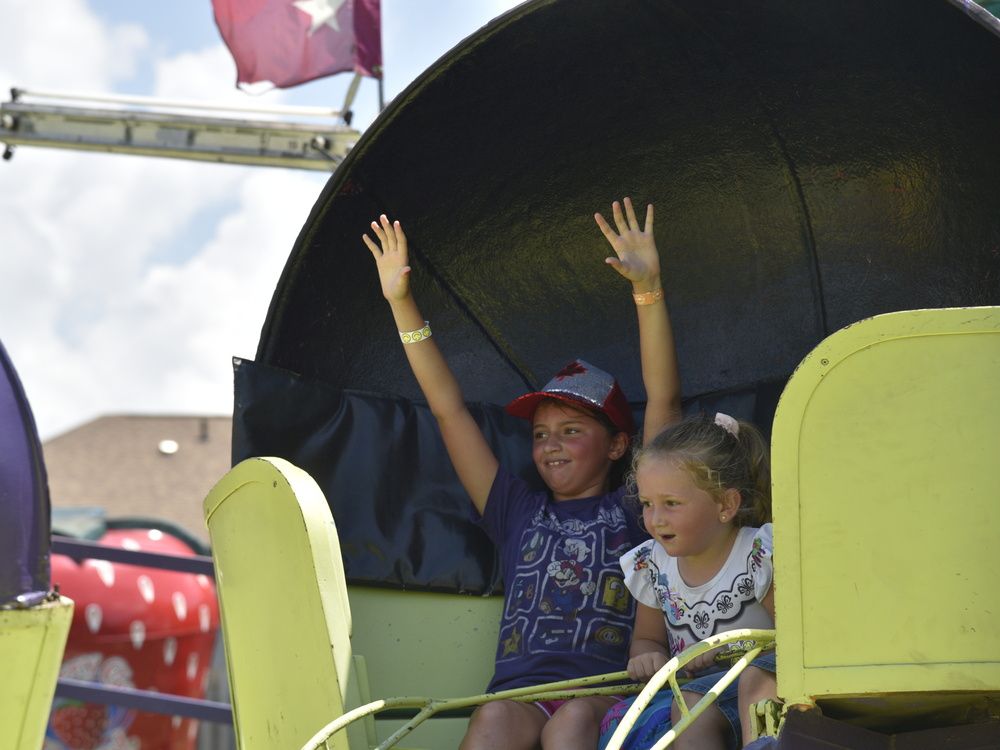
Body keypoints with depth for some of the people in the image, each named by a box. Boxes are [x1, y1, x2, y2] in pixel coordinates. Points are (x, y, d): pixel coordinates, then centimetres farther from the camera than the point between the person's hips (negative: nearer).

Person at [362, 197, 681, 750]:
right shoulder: (519, 513, 27)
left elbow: (663, 399, 10)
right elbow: (448, 409, 27)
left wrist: (648, 289, 0)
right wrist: (402, 304, 24)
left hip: (607, 693, -2)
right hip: (520, 691, 2)